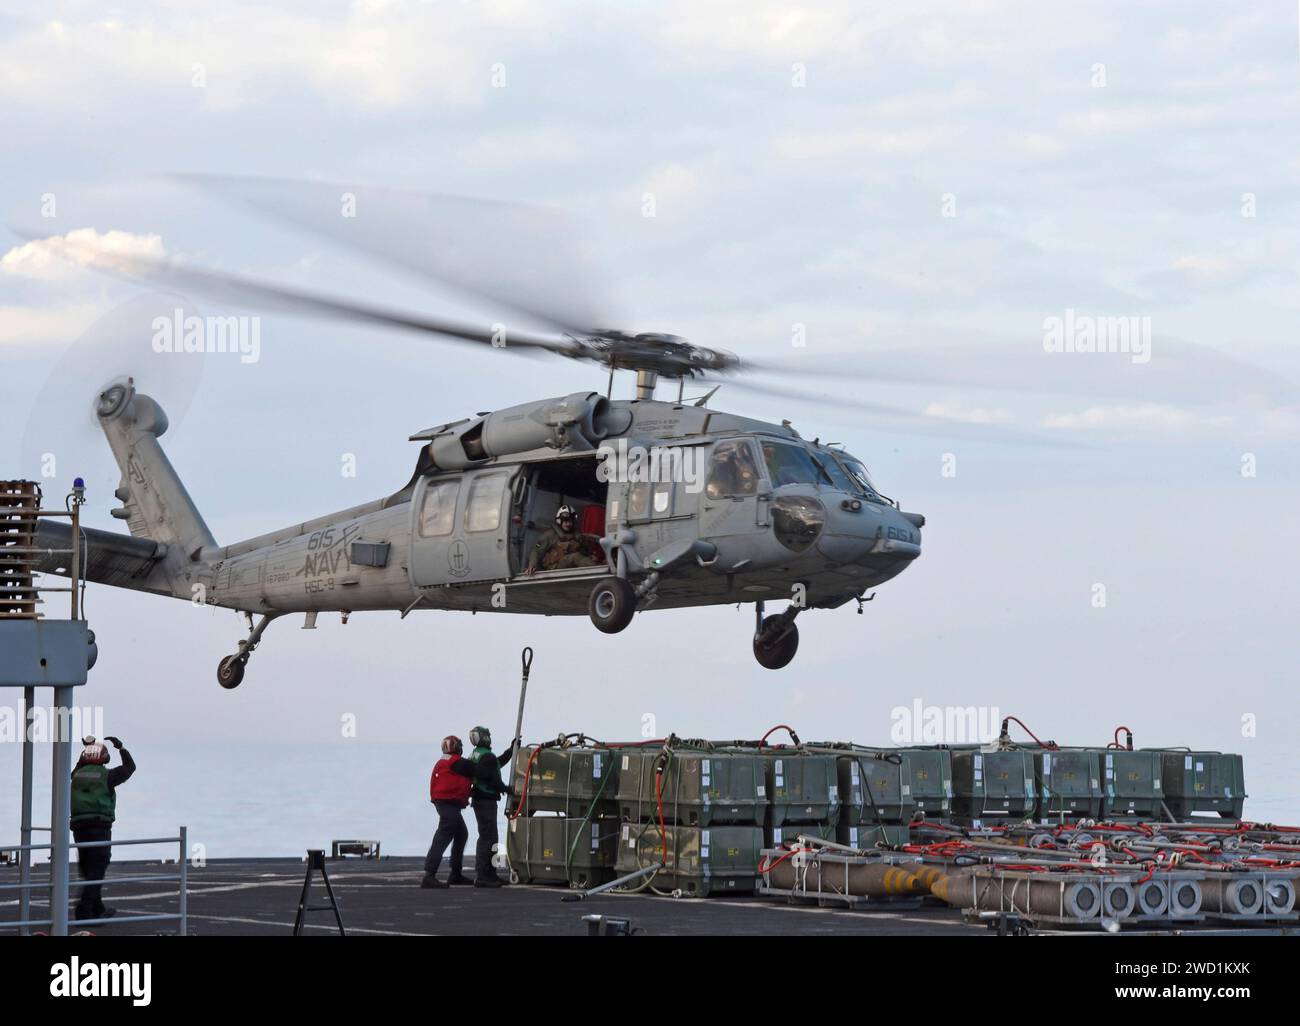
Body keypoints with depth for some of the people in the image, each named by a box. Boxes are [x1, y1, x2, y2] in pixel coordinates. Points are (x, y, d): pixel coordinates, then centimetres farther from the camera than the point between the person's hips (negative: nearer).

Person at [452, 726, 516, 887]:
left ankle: (490, 874, 24)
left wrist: (512, 749, 25)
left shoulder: (474, 755, 14)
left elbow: (498, 762, 22)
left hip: (479, 800, 10)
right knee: (487, 837, -11)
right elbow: (492, 780, -19)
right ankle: (480, 876, -15)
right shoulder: (487, 757, -17)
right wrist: (505, 789, -3)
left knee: (490, 837, 18)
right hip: (486, 800, -10)